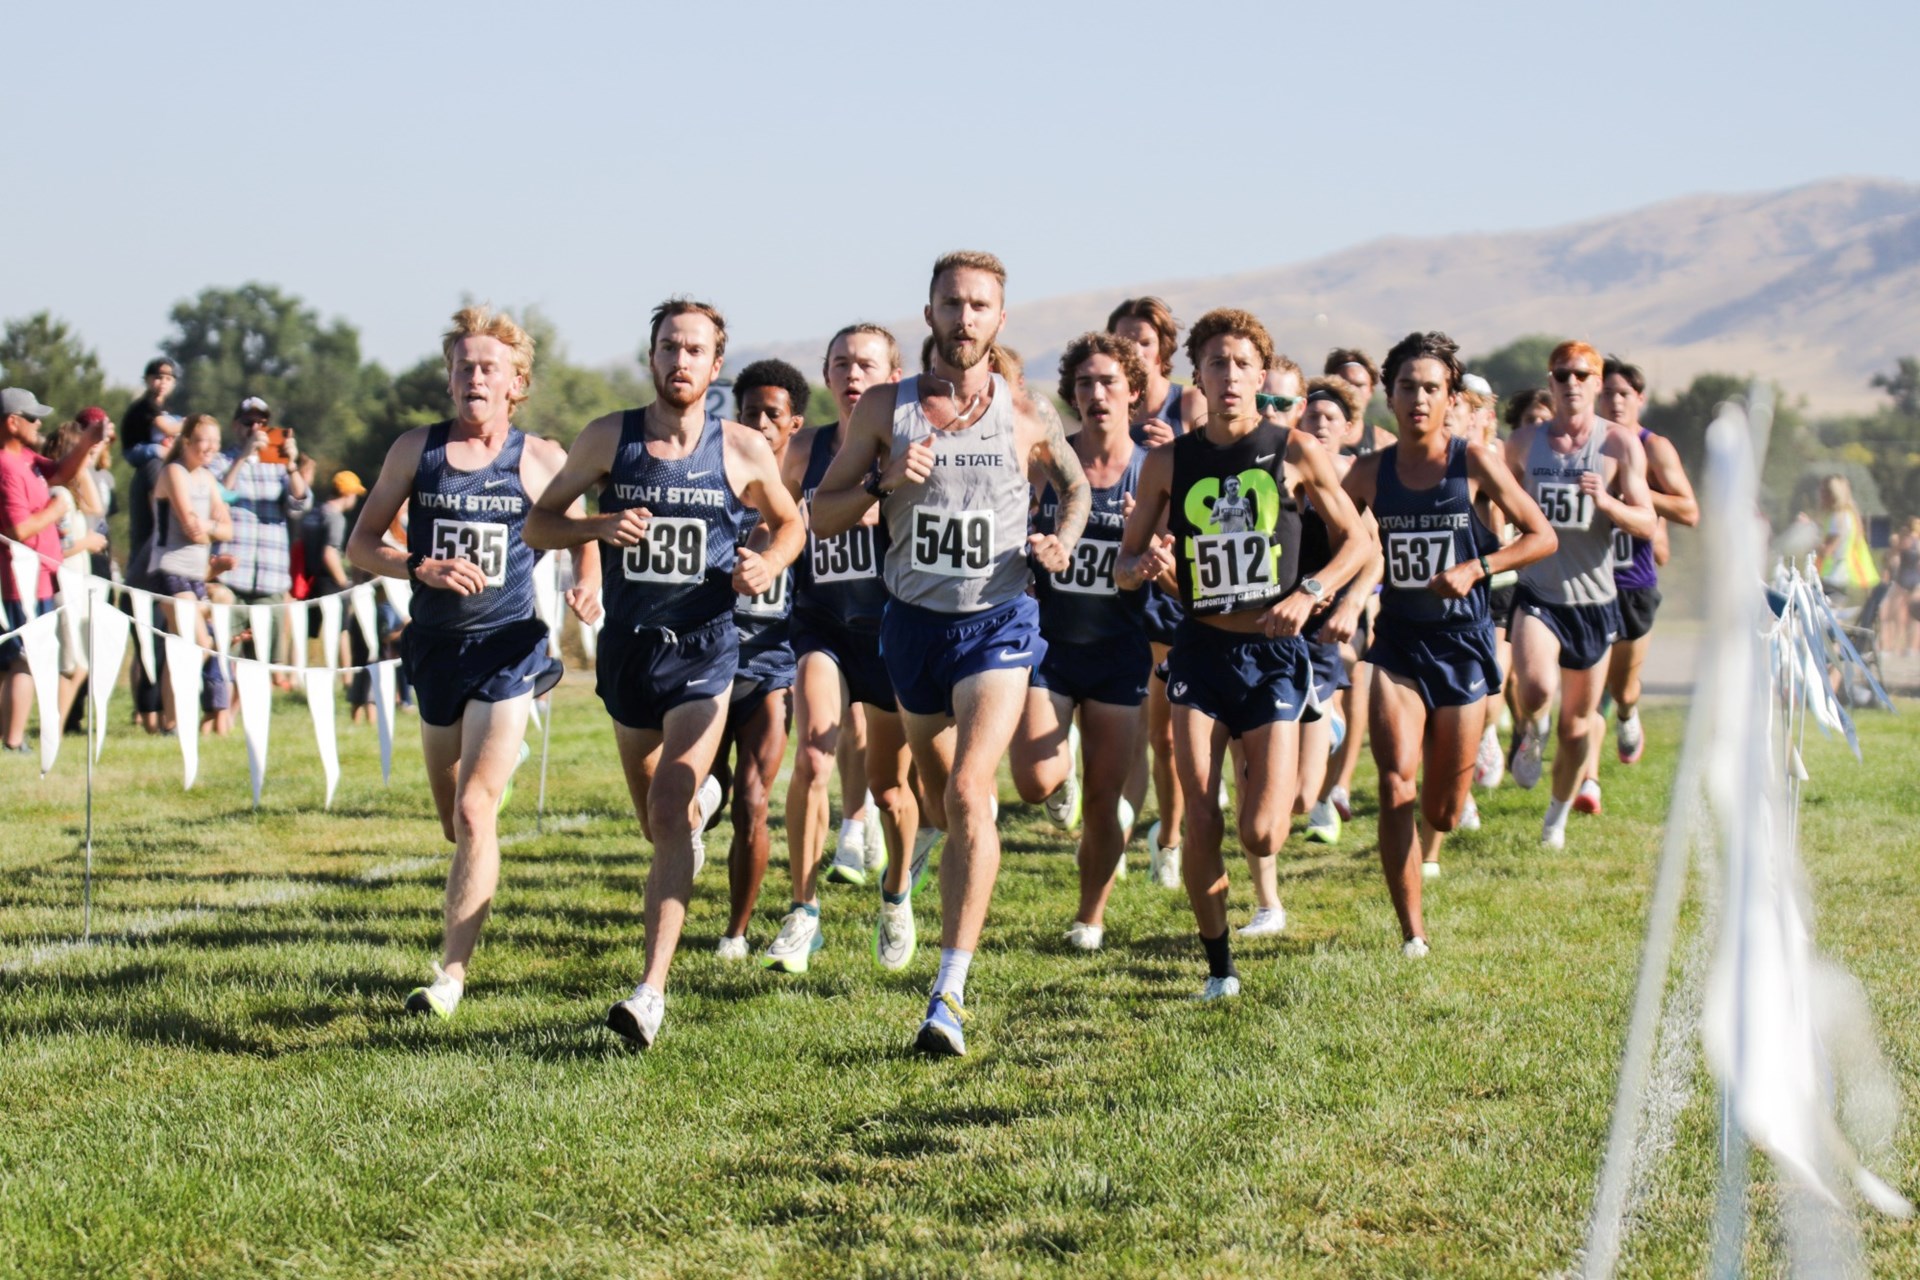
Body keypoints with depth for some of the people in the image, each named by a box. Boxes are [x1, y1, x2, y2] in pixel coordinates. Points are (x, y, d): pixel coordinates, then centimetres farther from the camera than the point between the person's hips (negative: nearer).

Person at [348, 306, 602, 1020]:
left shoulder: (539, 460, -1)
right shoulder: (417, 451, 3)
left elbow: (581, 538, 13)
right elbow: (361, 545, 6)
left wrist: (586, 587, -9)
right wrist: (422, 568, -13)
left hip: (506, 646, -3)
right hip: (435, 644, 3)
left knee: (475, 813, -15)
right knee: (455, 822, 14)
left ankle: (452, 972, -13)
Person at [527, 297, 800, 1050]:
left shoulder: (742, 450, -3)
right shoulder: (608, 439, -2)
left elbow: (790, 521, 13)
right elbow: (539, 525, 4)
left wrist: (769, 564, -9)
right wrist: (600, 526, -17)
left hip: (704, 647, -3)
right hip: (628, 643, 3)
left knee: (668, 820, -16)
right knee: (657, 817, 19)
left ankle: (651, 992, -17)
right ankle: (702, 798, 58)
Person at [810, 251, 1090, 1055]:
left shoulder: (1028, 416, -2)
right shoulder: (884, 409, -1)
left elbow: (1075, 483, 18)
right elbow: (823, 517, 1)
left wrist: (1062, 541, -2)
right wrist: (884, 481, -16)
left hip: (998, 621, -3)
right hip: (914, 620, 3)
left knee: (968, 794, -19)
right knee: (943, 799, 15)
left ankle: (950, 994, -21)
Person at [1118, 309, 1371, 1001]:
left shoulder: (1295, 451, -2)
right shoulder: (1169, 462, 1)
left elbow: (1356, 541, 7)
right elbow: (1124, 565, 8)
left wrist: (1312, 592, -10)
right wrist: (1146, 564, -15)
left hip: (1274, 652, -1)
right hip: (1201, 651, 1)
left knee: (1262, 837, -7)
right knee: (1200, 826, -7)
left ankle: (1270, 778, 30)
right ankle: (1218, 962, 14)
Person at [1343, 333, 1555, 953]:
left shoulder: (1475, 461, -5)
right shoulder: (1369, 474, 1)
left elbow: (1541, 536, -2)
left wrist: (1476, 568, -15)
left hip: (1463, 643, -1)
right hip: (1397, 642, 1)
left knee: (1444, 810, 6)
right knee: (1396, 787, -19)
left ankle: (1426, 851, 45)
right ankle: (1412, 934, -12)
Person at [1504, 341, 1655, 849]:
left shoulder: (1620, 444, -2)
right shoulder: (1523, 442, 3)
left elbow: (1648, 524, -7)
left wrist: (1607, 503, -24)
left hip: (1594, 599, 1)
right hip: (1538, 592, -1)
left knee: (1578, 723, 10)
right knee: (1537, 686, -29)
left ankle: (1558, 816, 33)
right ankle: (1527, 733, 6)